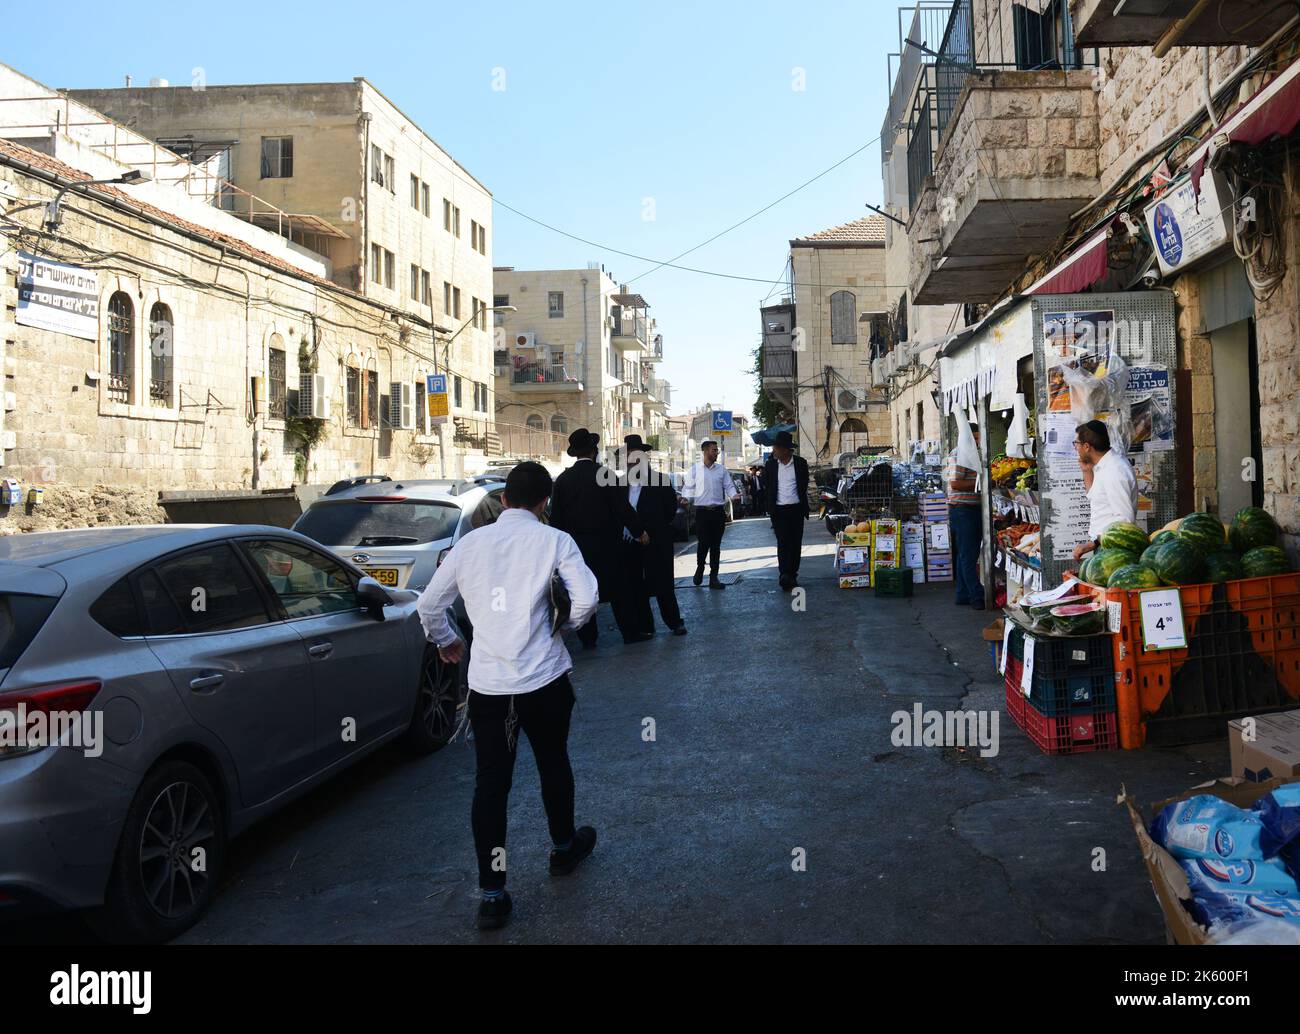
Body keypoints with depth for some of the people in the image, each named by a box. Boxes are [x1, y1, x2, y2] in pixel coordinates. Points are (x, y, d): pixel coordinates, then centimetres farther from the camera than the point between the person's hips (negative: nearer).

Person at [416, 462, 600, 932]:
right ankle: (564, 848, 41)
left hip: (486, 683, 1)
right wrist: (565, 624, 5)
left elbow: (429, 604, 10)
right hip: (544, 678, -1)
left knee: (489, 783, 6)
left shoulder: (470, 543, 4)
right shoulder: (554, 540, -5)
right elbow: (586, 598, -16)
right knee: (553, 764, 21)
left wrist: (446, 641, 28)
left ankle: (492, 893, 6)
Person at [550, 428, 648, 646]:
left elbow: (556, 516, 2)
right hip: (605, 544, -3)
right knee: (618, 588, 8)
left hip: (576, 545, 3)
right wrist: (639, 531, 0)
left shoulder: (563, 479, -1)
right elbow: (622, 508, -11)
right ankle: (629, 632, 14)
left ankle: (587, 638, 13)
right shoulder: (605, 475, -12)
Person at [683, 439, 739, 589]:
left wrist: (734, 495, -12)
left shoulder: (722, 469, 9)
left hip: (718, 510, 3)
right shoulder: (694, 470, 1)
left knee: (716, 545, 6)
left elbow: (728, 486, 8)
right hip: (702, 511, -3)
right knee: (703, 543, -6)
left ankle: (713, 577, 12)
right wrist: (685, 499, -18)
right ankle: (700, 568, 22)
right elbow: (689, 488, 1)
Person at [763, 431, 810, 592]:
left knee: (796, 543, 6)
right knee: (782, 543, -8)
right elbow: (765, 482, 9)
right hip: (778, 510, 0)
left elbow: (804, 484, 10)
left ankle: (792, 575, 16)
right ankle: (784, 575, -14)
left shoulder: (800, 463, -1)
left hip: (796, 509, 1)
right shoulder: (771, 463, 2)